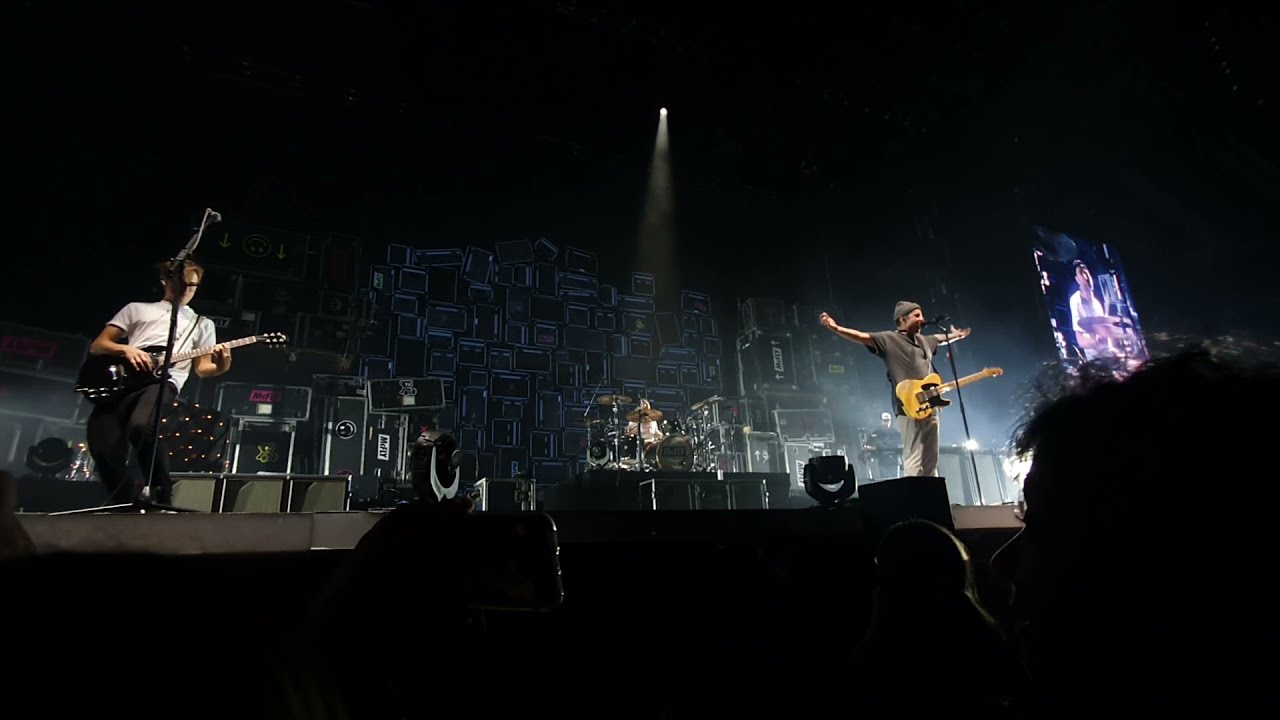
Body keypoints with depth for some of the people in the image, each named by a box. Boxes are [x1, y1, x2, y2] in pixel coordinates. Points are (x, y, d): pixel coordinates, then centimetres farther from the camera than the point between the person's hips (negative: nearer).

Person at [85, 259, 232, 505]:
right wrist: (125, 349, -3)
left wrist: (221, 365, -7)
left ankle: (162, 497, -22)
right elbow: (96, 346, 19)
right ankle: (128, 500, 8)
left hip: (163, 381, -2)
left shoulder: (202, 324, 25)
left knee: (141, 425, -34)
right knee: (103, 446, -16)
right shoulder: (136, 309, 25)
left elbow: (202, 368, 17)